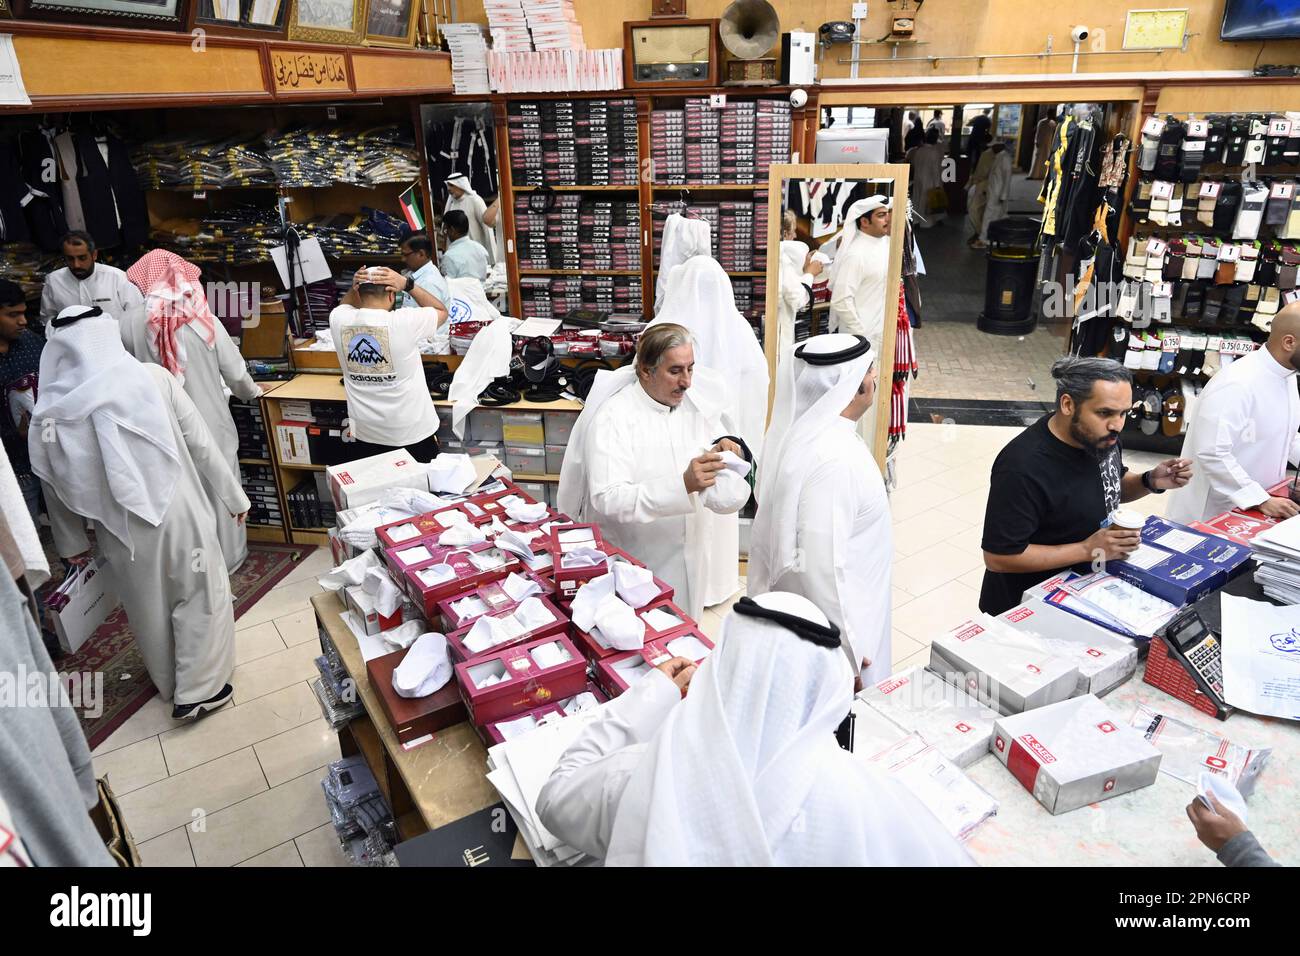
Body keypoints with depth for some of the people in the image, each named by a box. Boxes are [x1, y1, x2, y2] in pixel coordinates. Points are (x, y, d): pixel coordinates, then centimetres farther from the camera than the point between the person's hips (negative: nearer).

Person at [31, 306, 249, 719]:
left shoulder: (51, 414, -8)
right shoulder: (154, 379, -14)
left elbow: (57, 491, 4)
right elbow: (201, 446, -9)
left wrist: (70, 542, 19)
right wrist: (233, 496, 4)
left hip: (122, 533, 3)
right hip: (179, 514, -3)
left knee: (149, 607, 23)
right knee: (201, 596, 16)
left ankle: (169, 682, 44)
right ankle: (198, 691, 23)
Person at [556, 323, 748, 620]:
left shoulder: (697, 404, 0)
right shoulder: (613, 418, -16)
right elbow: (608, 498, -27)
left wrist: (727, 449, -20)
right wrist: (682, 485, -37)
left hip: (694, 559, 5)